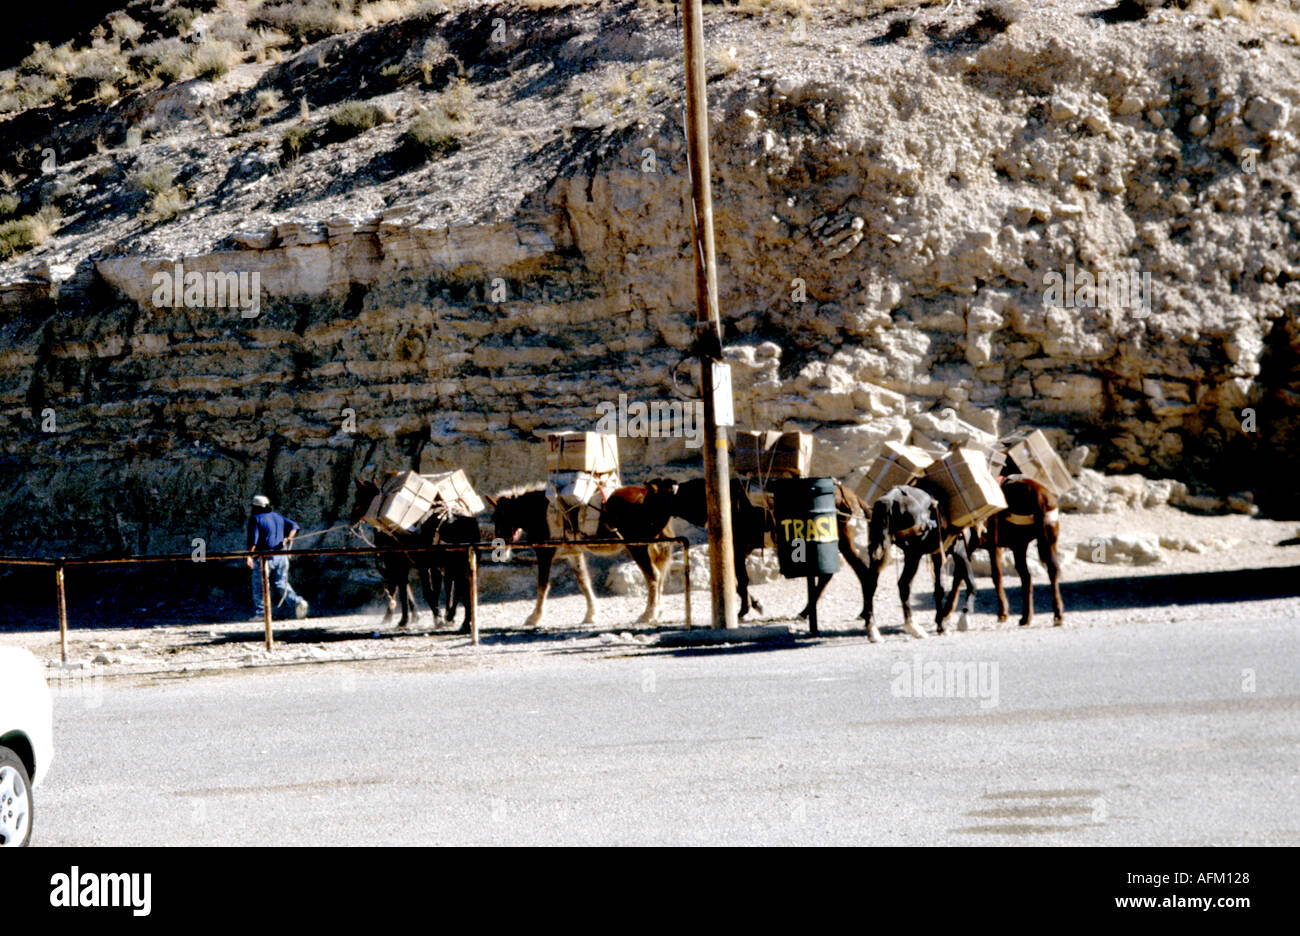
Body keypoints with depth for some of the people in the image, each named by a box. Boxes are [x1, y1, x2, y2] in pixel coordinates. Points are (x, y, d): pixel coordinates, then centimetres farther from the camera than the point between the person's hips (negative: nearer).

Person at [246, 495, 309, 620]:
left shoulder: (255, 519, -5)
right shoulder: (278, 517, 15)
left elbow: (253, 539, -15)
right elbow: (293, 526, 12)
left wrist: (249, 555, -18)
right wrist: (289, 538, -2)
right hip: (281, 556, 6)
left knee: (259, 586, 3)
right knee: (280, 583, 13)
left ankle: (261, 613, 0)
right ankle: (297, 601, -7)